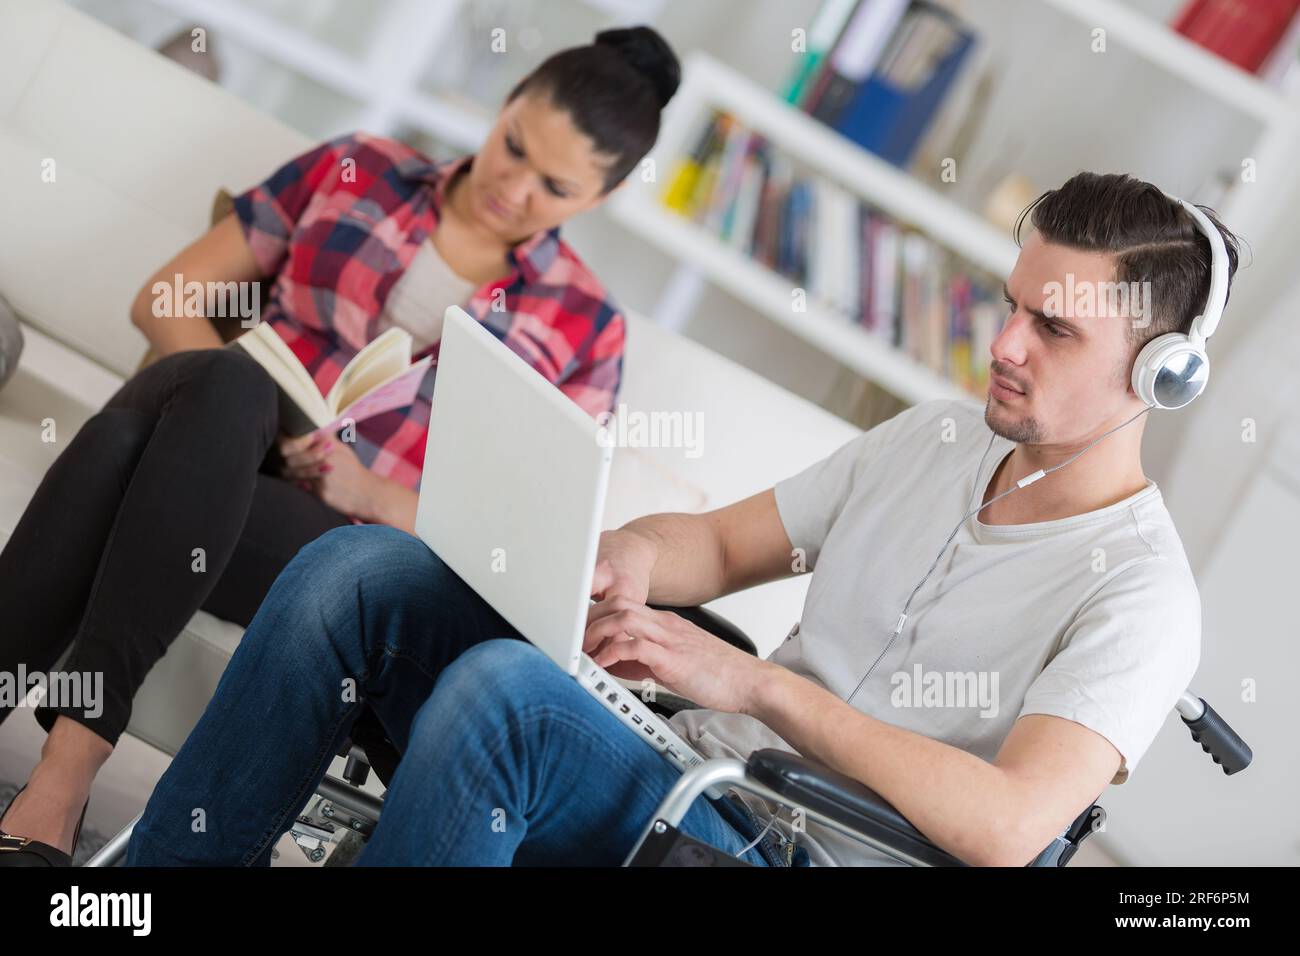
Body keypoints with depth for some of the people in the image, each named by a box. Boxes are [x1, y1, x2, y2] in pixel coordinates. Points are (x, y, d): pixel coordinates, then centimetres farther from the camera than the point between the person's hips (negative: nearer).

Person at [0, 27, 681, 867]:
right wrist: (245, 417, -10)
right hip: (212, 452, 2)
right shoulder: (356, 171, 11)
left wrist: (371, 493, -11)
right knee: (222, 383, -36)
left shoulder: (585, 329, 8)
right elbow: (165, 300, 10)